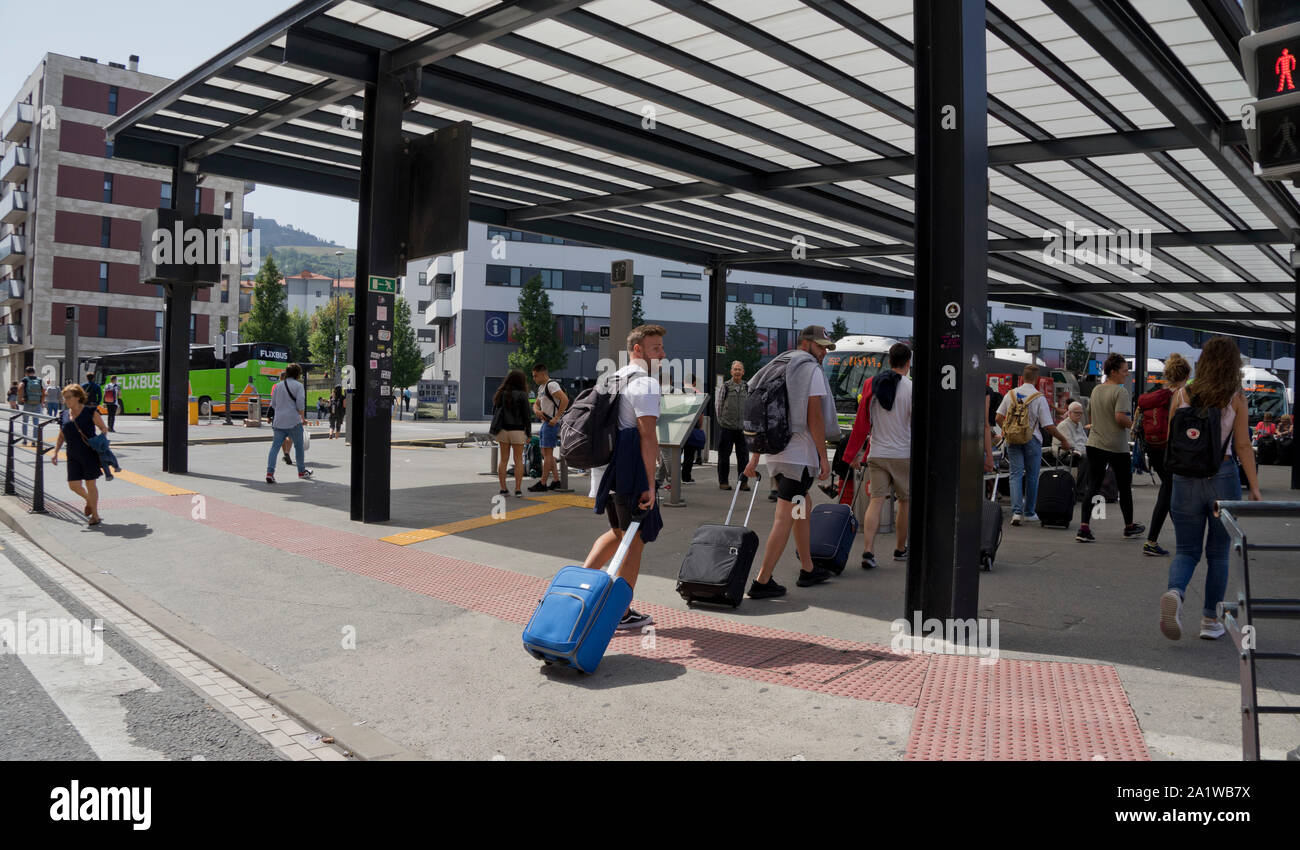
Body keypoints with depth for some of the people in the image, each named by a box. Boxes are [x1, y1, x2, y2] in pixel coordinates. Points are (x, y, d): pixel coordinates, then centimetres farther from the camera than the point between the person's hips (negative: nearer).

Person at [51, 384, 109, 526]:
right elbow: (61, 437, 17)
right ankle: (89, 500, 32)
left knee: (90, 484, 1)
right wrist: (55, 453, 9)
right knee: (74, 485, 0)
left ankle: (95, 514, 15)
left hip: (89, 453, -5)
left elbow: (104, 429, 0)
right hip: (73, 455, 5)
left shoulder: (90, 412, -6)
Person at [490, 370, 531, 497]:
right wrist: (528, 434, -2)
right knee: (518, 460, 5)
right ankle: (518, 489, 4)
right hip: (517, 430, -4)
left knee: (503, 459, 9)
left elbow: (494, 412, 8)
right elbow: (526, 416, -8)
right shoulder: (521, 395, -9)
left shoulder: (500, 394, 3)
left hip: (503, 430, 4)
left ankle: (503, 488, 8)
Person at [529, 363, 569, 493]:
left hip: (552, 423, -11)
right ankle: (556, 481, 16)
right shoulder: (541, 387, 19)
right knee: (545, 453, 12)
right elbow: (536, 404, 25)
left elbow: (565, 400, -24)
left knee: (548, 453, -7)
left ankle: (542, 484, -5)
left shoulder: (552, 385, -13)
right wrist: (537, 410, 0)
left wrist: (556, 418, -23)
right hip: (545, 422, 11)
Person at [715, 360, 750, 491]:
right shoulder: (724, 387, 1)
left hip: (742, 427, 2)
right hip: (726, 427, -2)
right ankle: (723, 482, 12)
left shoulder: (747, 388, 7)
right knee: (724, 455, 4)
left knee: (743, 455, 3)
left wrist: (746, 423, 5)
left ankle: (743, 481, 11)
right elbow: (718, 406, 5)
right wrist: (722, 420, 1)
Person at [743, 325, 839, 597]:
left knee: (802, 510, 21)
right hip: (799, 454, -9)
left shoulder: (776, 368, 17)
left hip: (775, 453, 9)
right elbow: (814, 417, -14)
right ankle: (762, 582, -7)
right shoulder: (811, 370, -7)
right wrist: (824, 457, -9)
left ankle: (808, 570, 30)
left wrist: (755, 457, 19)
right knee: (785, 518, -7)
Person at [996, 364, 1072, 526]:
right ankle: (1029, 513, 19)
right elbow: (1048, 426, -12)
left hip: (1013, 440, 2)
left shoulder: (1010, 394, 1)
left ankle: (1016, 511, -12)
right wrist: (1064, 440, -1)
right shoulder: (1039, 398, -10)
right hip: (1032, 440, -2)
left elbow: (999, 418, 5)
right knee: (1032, 476, 10)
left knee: (1016, 474, 2)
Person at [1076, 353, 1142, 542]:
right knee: (1124, 486, 12)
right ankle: (1129, 526, 27)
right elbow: (1120, 418, -23)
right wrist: (1135, 426, -8)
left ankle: (1084, 527, -9)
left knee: (1093, 485, 3)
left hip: (1095, 443, 6)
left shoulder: (1096, 390, 10)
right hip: (1117, 446, -6)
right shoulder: (1120, 391, -13)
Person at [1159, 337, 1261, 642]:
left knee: (1186, 550, 9)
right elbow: (1243, 447, -6)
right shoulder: (1236, 399, -5)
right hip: (1224, 478, -1)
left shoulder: (1181, 395, -1)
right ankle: (1210, 619, 17)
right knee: (1218, 552, 13)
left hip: (1185, 479, 1)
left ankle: (1175, 592, -21)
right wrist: (1255, 488, 0)